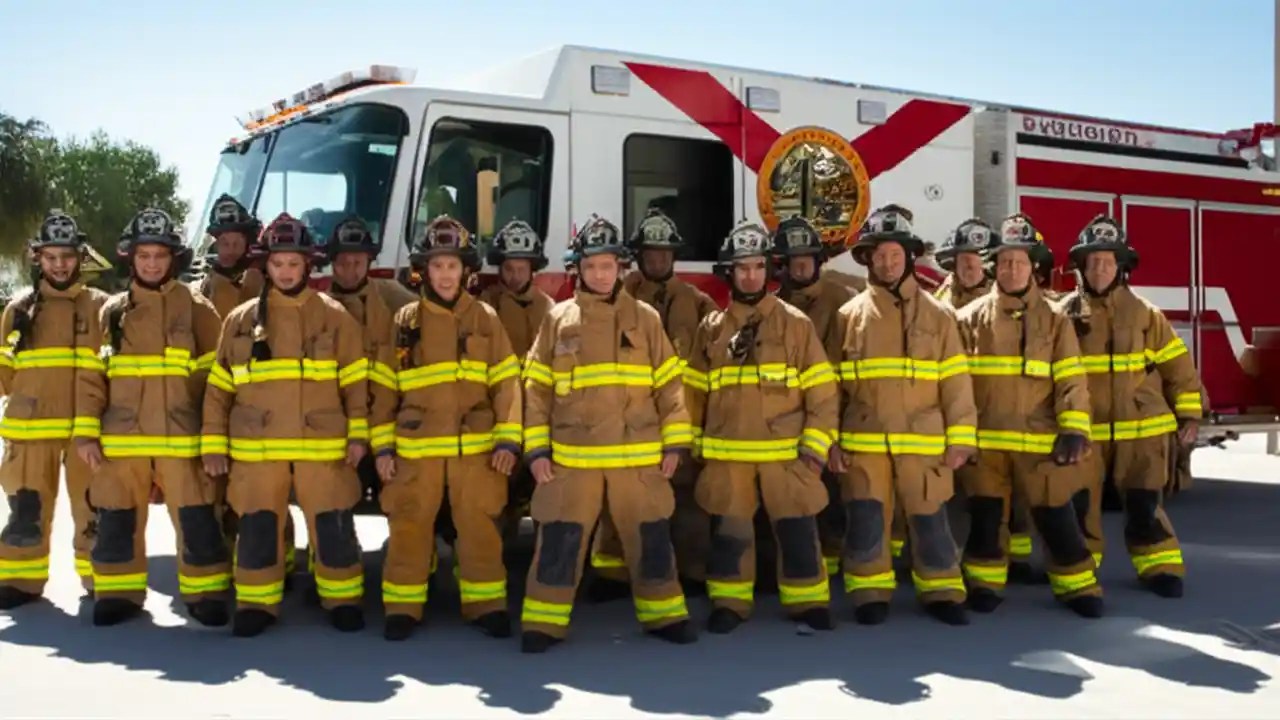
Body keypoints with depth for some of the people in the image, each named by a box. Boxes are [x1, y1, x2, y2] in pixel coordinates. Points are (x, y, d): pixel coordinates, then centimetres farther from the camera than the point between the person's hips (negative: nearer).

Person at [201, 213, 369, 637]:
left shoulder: (334, 316, 3)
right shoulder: (240, 320, 8)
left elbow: (356, 381, 2)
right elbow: (219, 388, 8)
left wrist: (358, 435, -5)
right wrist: (213, 443, 3)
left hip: (322, 446, -1)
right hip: (257, 448, 1)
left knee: (334, 526, 3)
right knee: (257, 529, 6)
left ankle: (343, 600, 18)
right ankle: (256, 604, 21)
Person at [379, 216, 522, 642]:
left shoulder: (485, 318, 4)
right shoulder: (405, 321, 6)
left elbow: (507, 382, 2)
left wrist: (508, 440, -7)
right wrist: (382, 446, 0)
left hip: (476, 447, 0)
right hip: (415, 447, 1)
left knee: (480, 528, 5)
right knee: (409, 527, 5)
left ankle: (486, 605, 18)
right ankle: (403, 607, 18)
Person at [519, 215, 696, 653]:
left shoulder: (644, 318, 5)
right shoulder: (557, 320, 4)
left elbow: (669, 384, 5)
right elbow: (536, 389, 4)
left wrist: (674, 443, 0)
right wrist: (536, 449, -2)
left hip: (638, 457, 1)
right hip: (571, 458, -1)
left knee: (651, 539, 9)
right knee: (559, 541, 2)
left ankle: (663, 615, 24)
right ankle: (544, 623, 13)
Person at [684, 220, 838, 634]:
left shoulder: (795, 323, 0)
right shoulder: (711, 328, 8)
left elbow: (822, 391, -1)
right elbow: (694, 392, 12)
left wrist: (815, 445, -7)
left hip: (787, 454, -2)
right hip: (727, 456, 2)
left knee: (797, 532, 4)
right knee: (729, 533, 8)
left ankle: (807, 602, 17)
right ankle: (729, 603, 21)